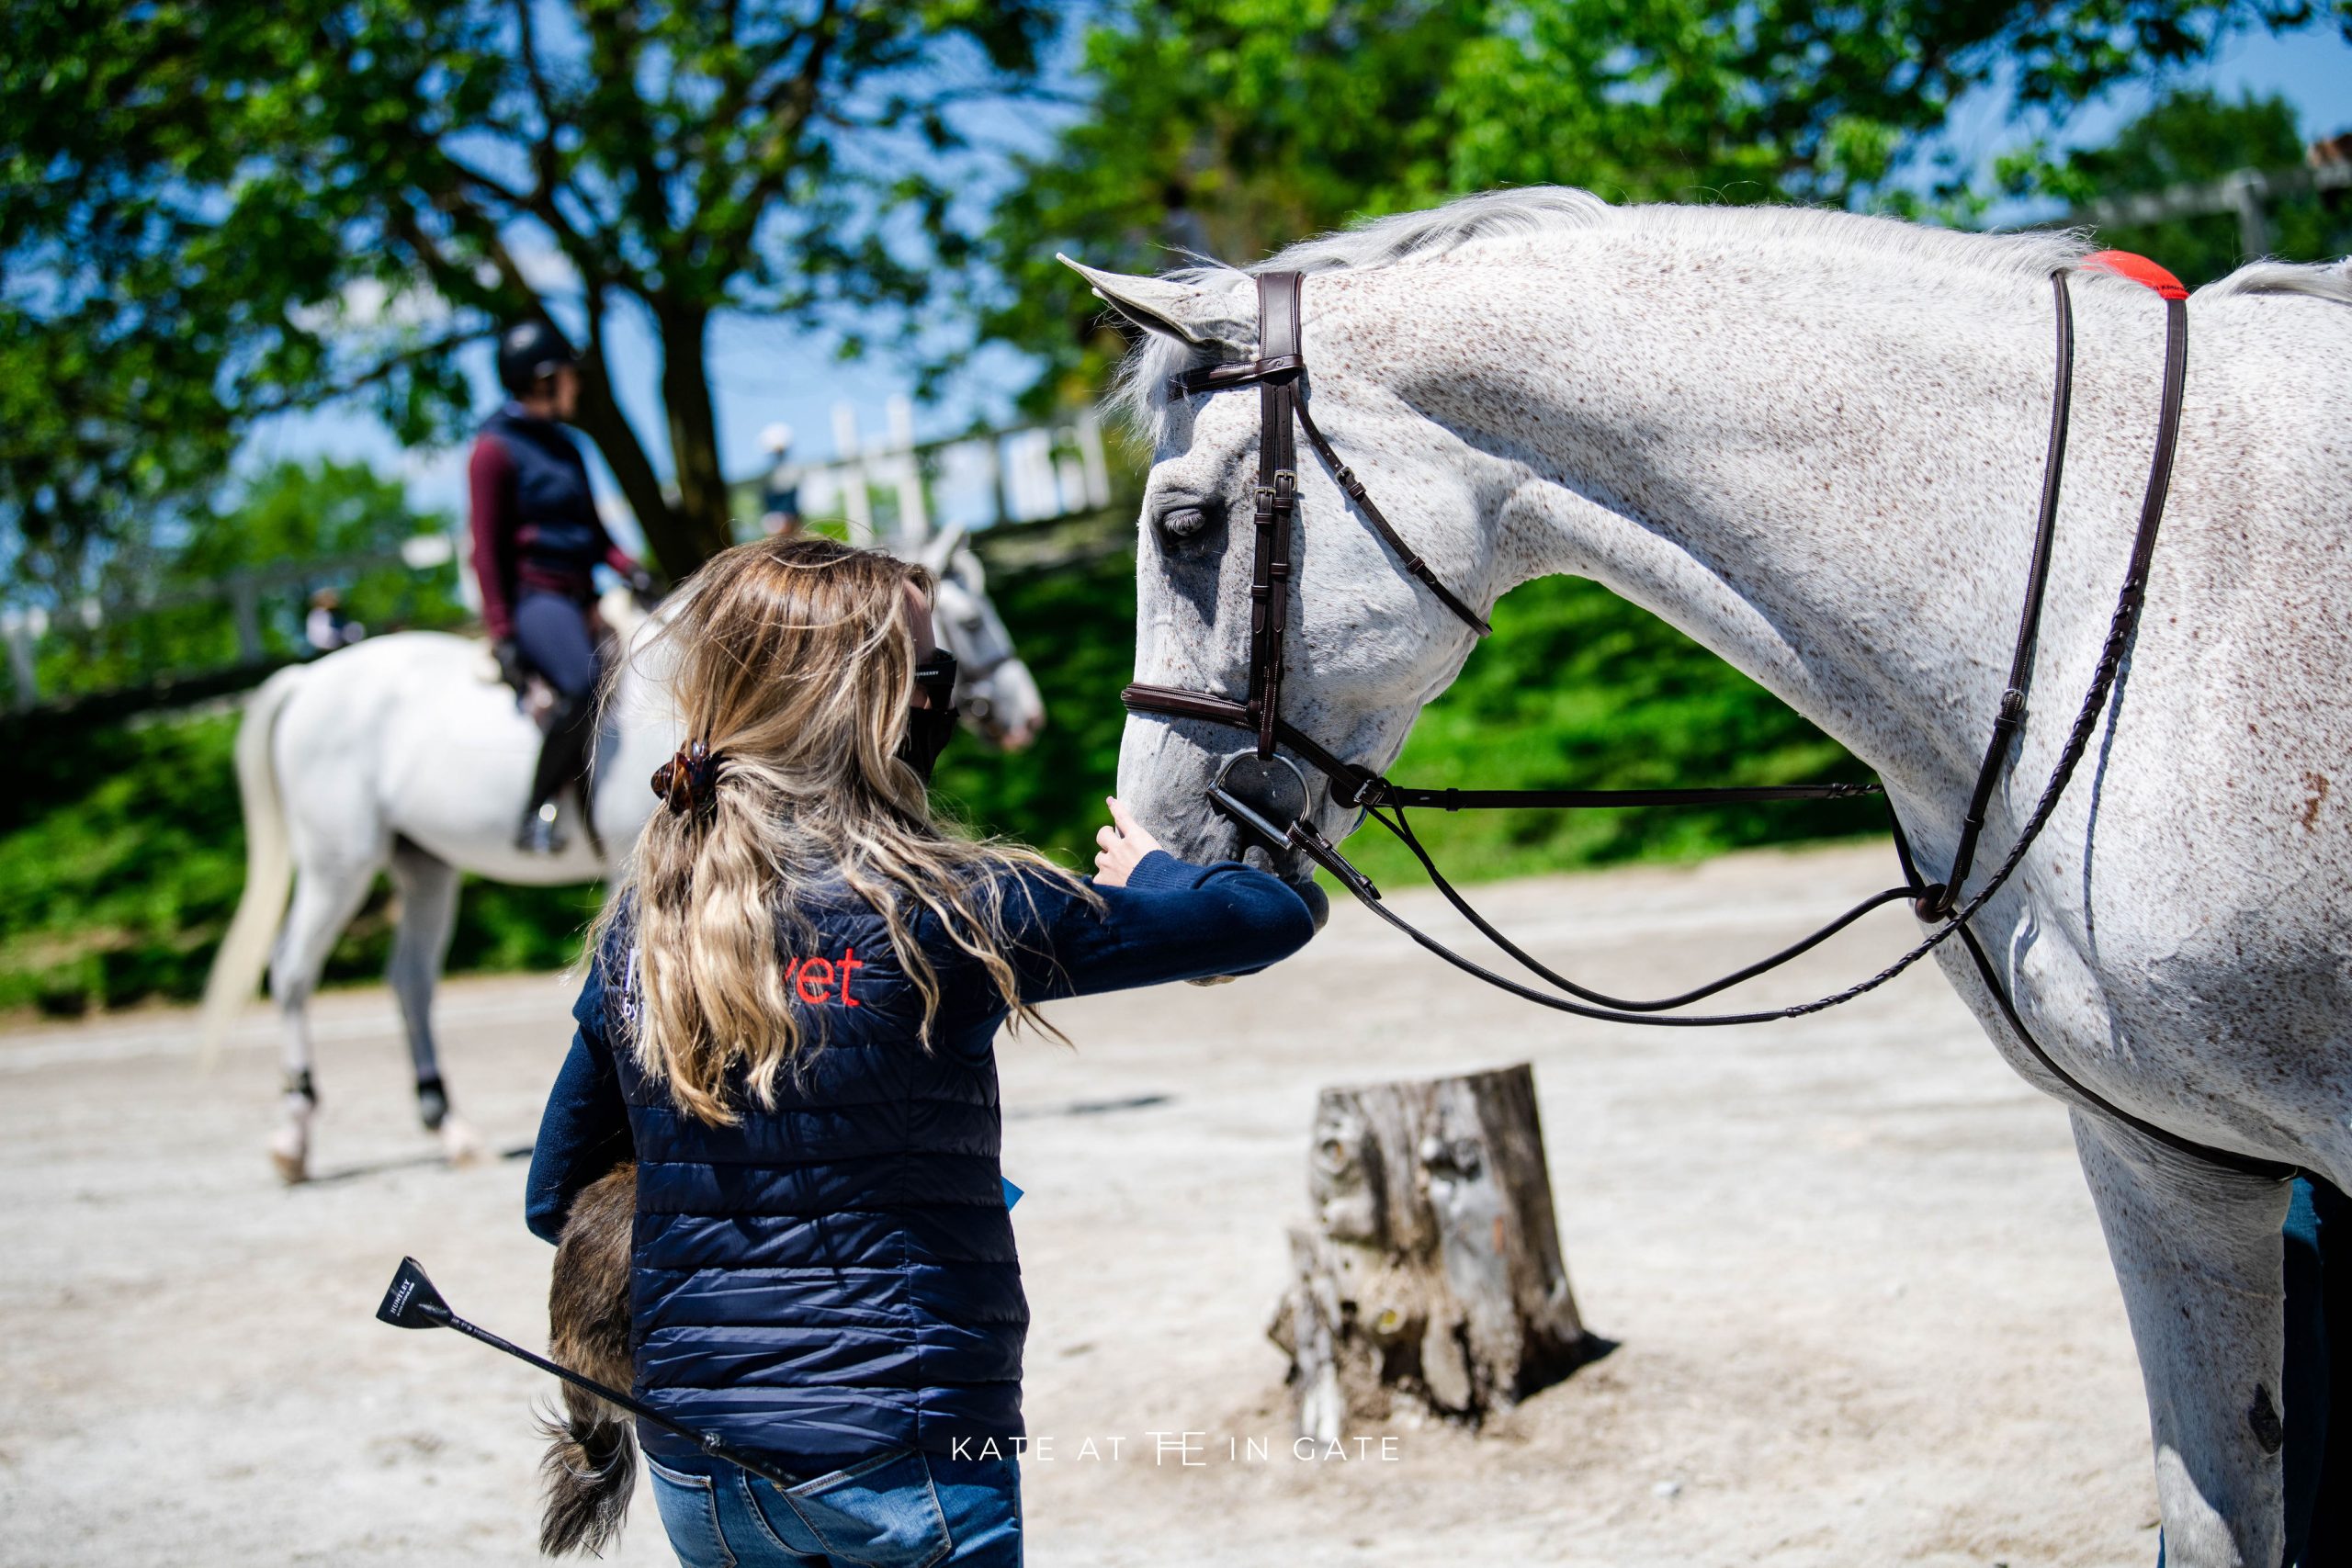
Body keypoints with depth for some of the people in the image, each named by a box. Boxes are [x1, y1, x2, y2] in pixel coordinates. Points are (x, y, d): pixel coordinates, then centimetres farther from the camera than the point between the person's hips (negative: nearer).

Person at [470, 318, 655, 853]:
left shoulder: (565, 448, 17)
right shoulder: (496, 449, -7)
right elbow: (486, 550, -10)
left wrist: (629, 568, 1)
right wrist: (502, 636, -15)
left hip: (577, 597, 9)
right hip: (531, 594, -9)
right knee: (584, 685, -32)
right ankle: (536, 814, -25)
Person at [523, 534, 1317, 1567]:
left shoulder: (638, 923, 1)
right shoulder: (937, 910, -15)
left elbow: (557, 1201, 11)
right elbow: (1272, 919, -11)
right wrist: (1149, 873, 11)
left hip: (693, 1475, 5)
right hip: (901, 1459, -5)